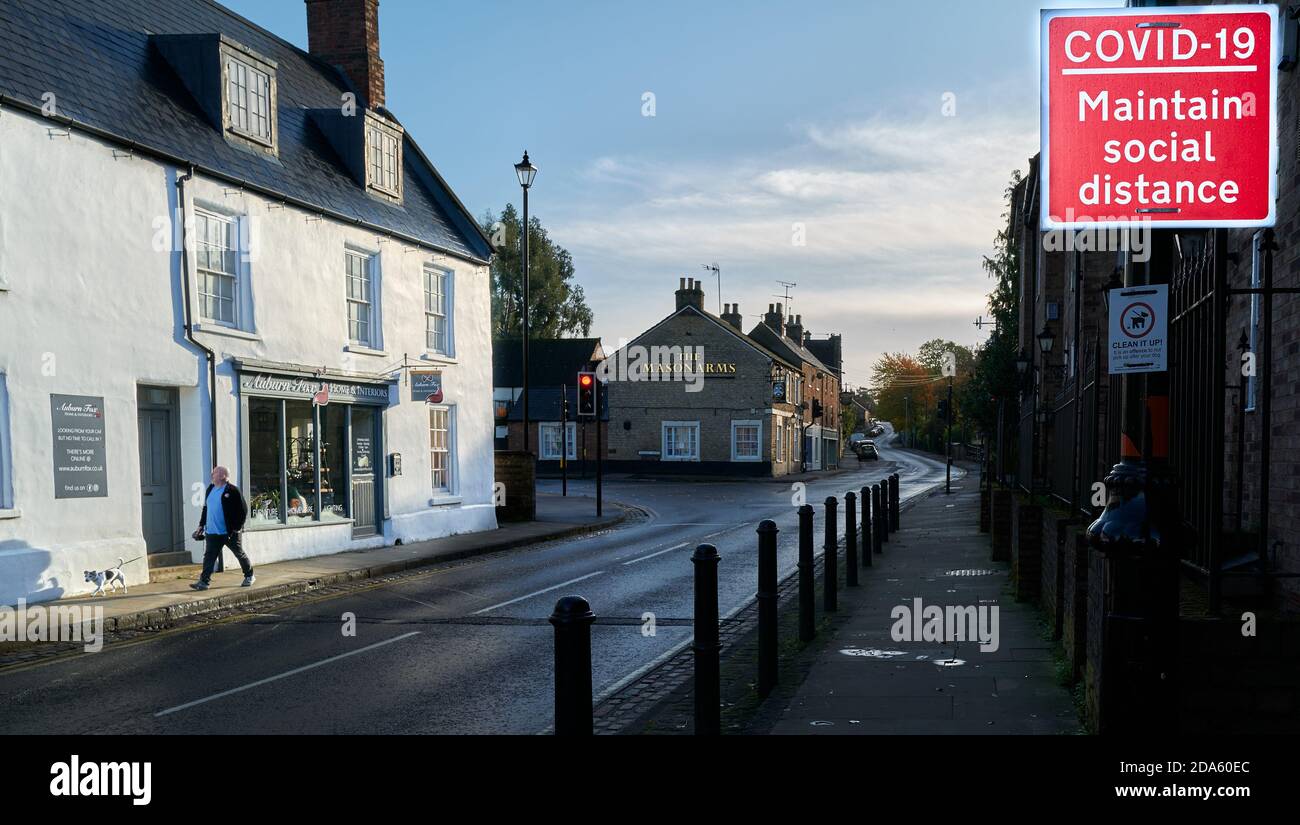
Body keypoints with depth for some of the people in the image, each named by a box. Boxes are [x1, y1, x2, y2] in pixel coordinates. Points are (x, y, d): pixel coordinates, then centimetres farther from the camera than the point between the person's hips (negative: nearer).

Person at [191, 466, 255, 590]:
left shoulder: (232, 491, -12)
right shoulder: (210, 489, 10)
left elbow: (243, 510, -12)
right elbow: (205, 508, 18)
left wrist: (237, 528, -14)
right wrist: (201, 525, 13)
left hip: (229, 532, -6)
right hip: (212, 532, 6)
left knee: (240, 554, 9)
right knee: (209, 556, -1)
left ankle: (249, 576, 25)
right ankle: (204, 581, -1)